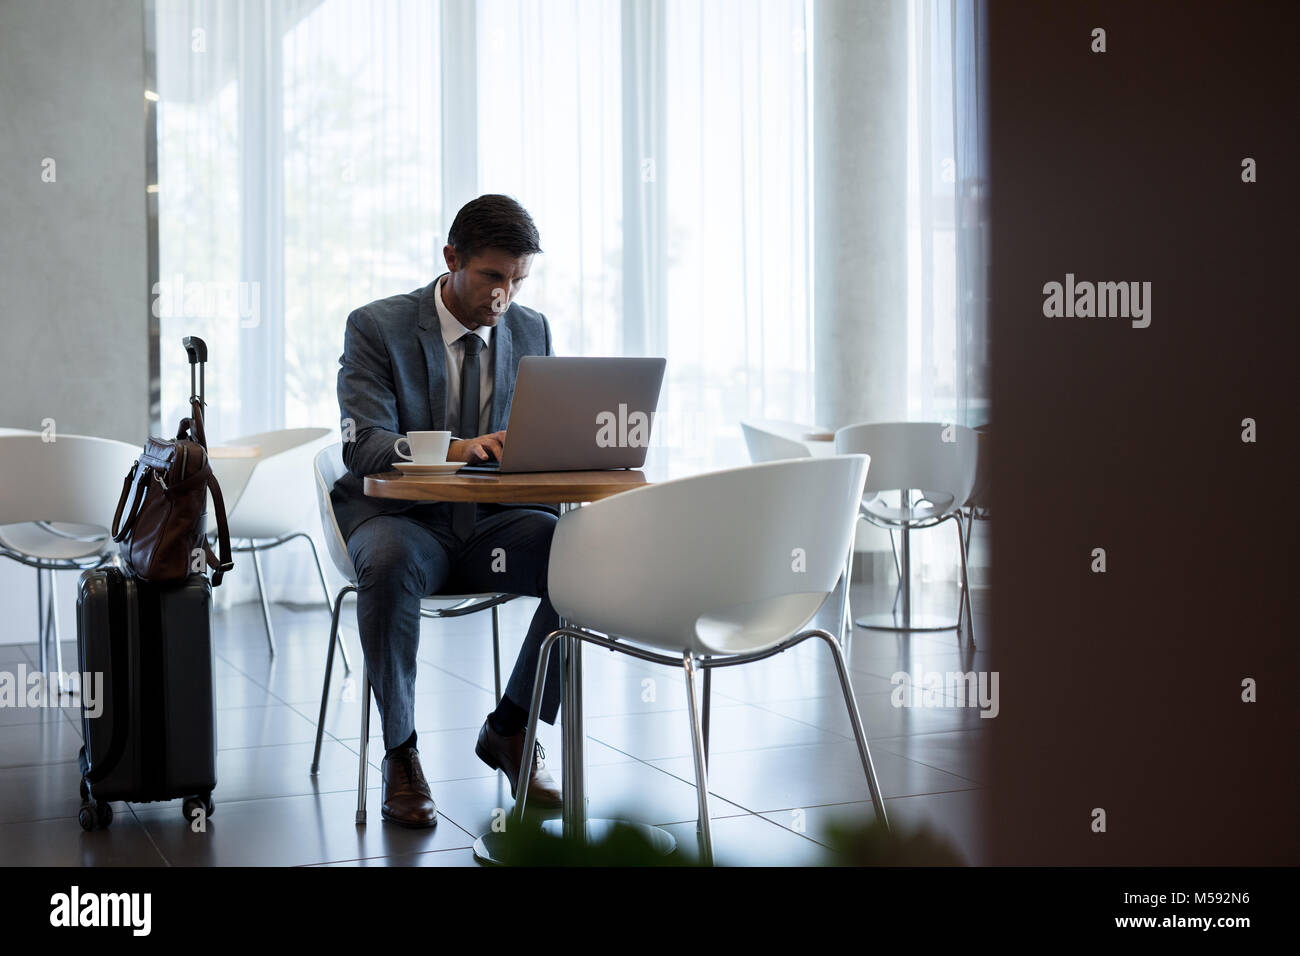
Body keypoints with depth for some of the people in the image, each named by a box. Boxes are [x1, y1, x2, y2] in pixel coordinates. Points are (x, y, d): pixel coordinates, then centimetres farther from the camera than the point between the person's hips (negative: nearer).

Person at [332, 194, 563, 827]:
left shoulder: (531, 331, 8)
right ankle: (399, 752, -19)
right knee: (389, 565, -39)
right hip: (403, 518, -3)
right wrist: (453, 450, -35)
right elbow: (365, 447, -16)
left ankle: (510, 729, -5)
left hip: (492, 520, 4)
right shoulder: (376, 328, -5)